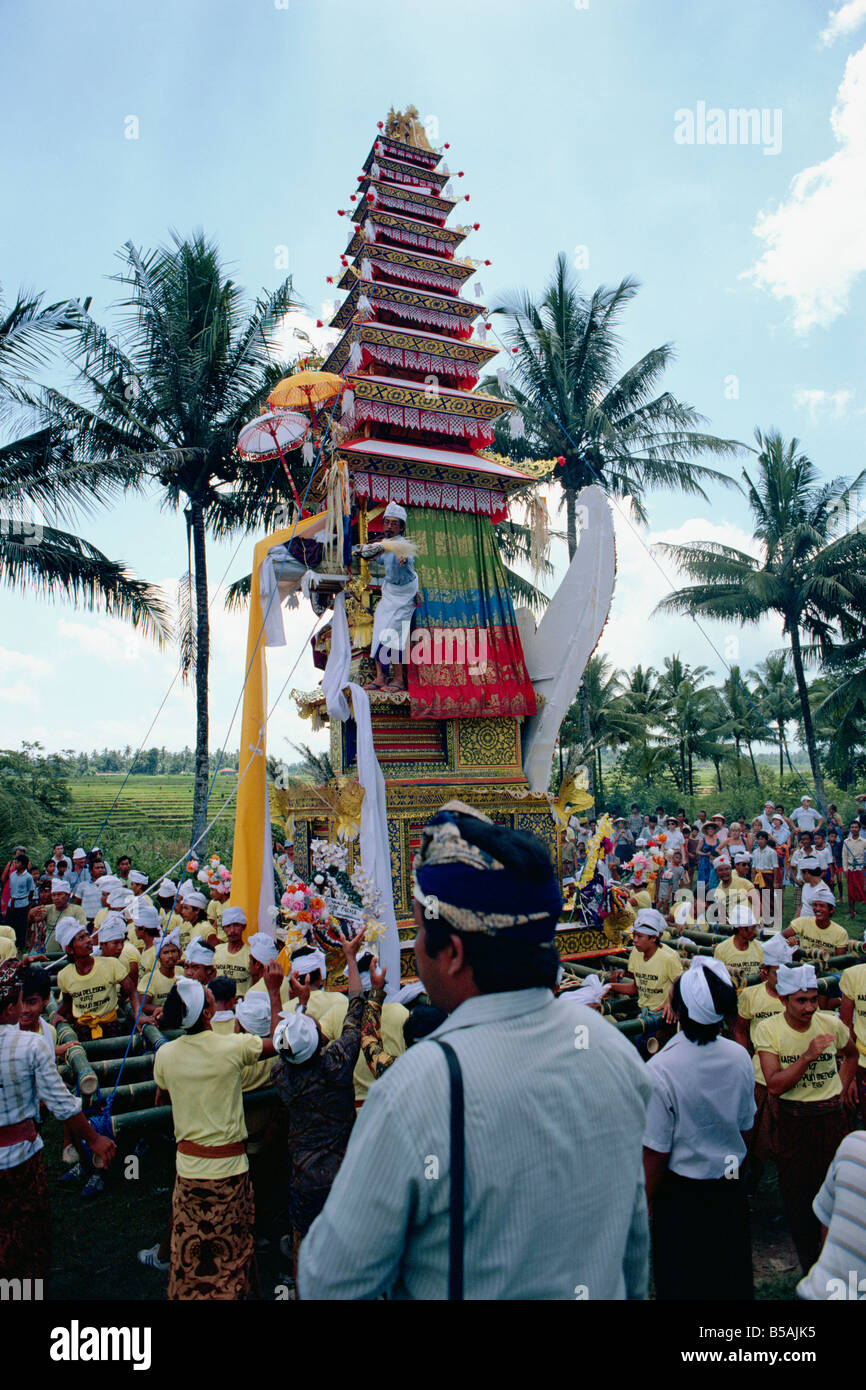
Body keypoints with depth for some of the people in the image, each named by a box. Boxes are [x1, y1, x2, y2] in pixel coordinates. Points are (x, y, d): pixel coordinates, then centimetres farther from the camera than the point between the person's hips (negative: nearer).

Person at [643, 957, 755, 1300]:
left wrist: (644, 1208, -6)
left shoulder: (659, 1071, -29)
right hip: (732, 1188, 5)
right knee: (732, 1278, 25)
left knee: (681, 1284, 17)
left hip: (682, 1196, -4)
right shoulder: (740, 1057, -12)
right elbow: (746, 1128, 3)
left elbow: (655, 1155, -21)